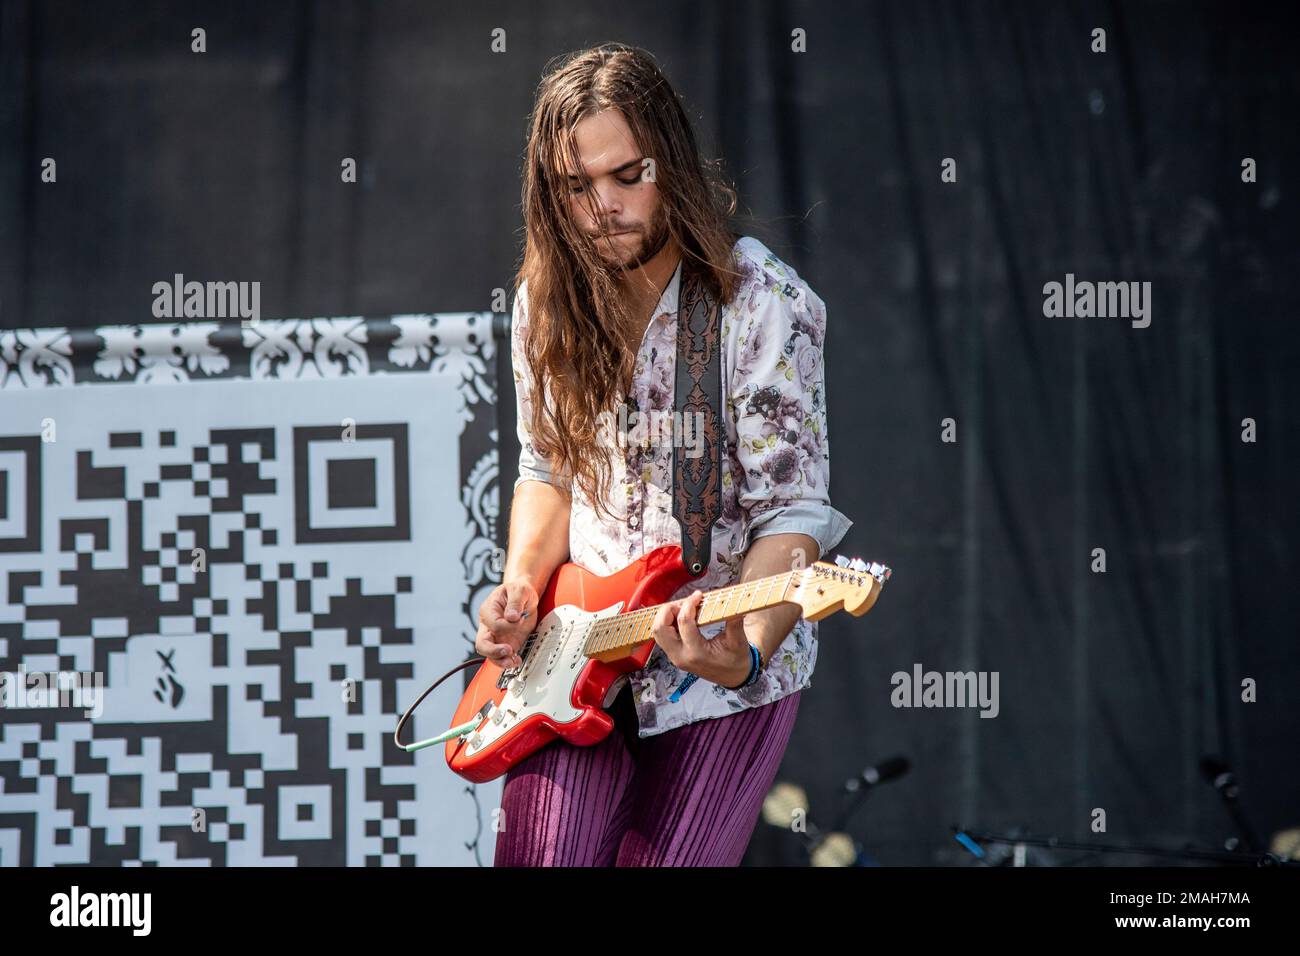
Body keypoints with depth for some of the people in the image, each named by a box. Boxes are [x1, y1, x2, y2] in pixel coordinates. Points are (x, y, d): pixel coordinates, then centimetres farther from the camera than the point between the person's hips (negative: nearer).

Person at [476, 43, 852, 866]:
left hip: (724, 674, -4)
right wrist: (523, 589, -3)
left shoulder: (765, 304, -13)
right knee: (543, 858, -13)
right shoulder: (549, 302, 4)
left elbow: (793, 513, -16)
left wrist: (746, 651, -33)